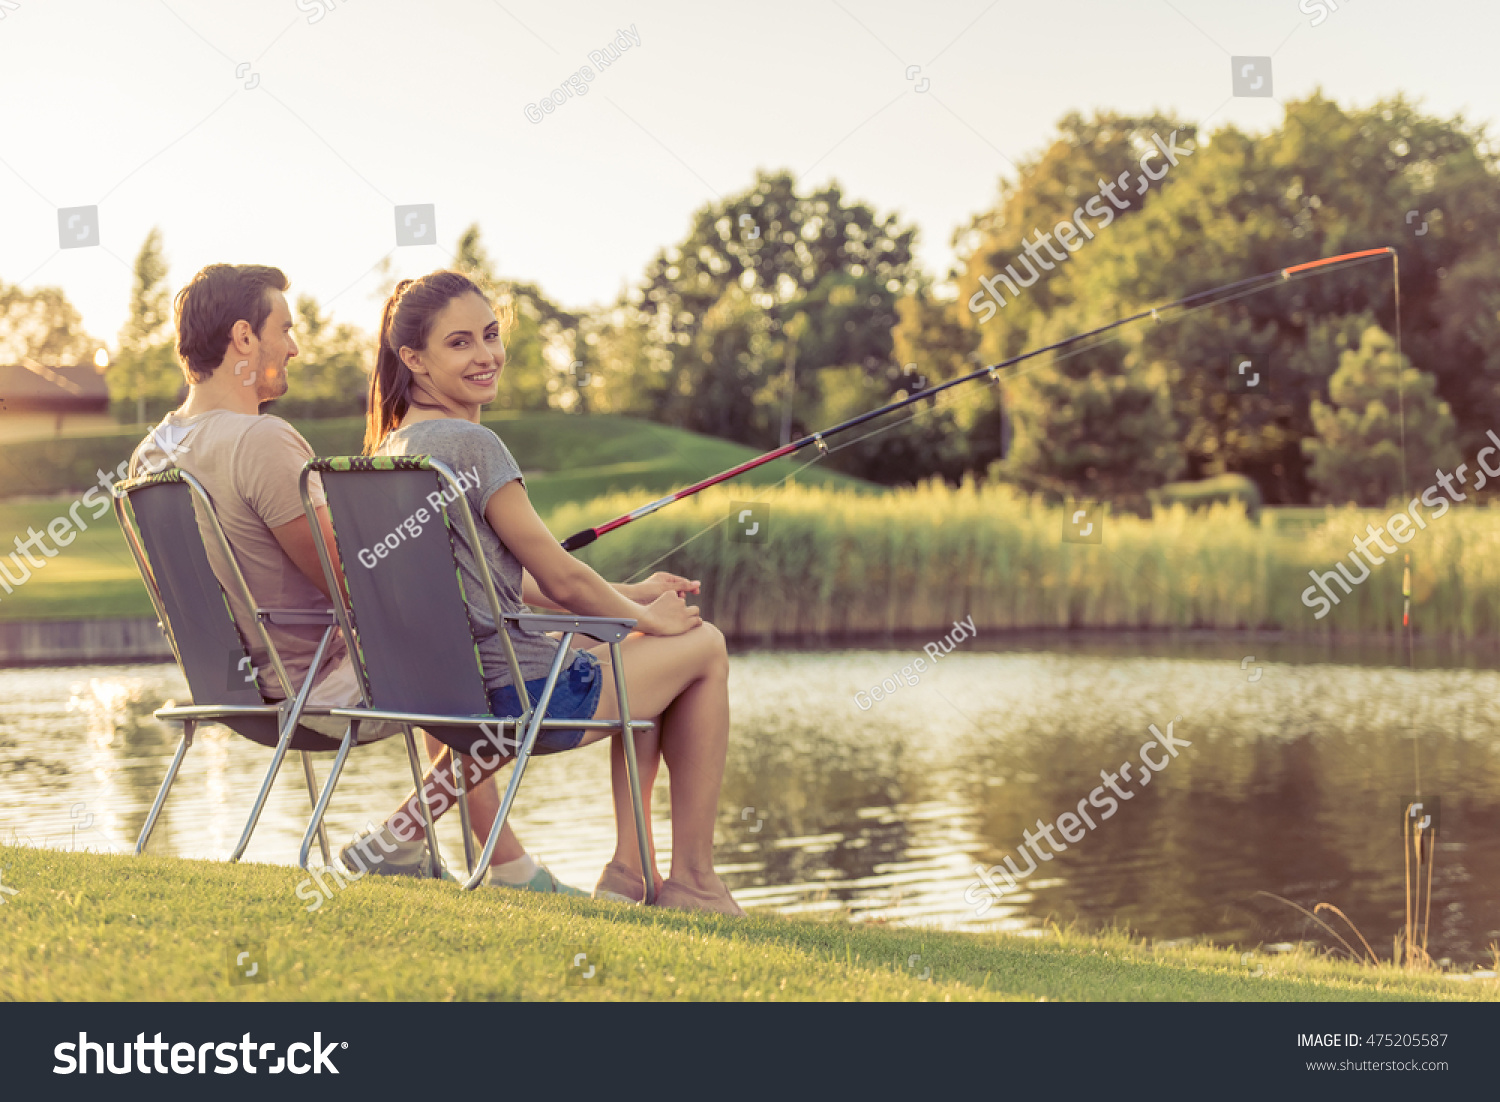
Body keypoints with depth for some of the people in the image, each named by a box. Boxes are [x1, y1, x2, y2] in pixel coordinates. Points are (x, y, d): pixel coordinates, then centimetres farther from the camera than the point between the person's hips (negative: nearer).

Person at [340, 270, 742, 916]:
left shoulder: (389, 449, 12)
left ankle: (630, 865, 24)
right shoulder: (471, 445, -17)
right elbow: (561, 579, -13)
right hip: (522, 693, -9)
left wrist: (634, 596, 16)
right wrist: (645, 615, 6)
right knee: (702, 646, 13)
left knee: (642, 653, 30)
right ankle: (692, 879, 17)